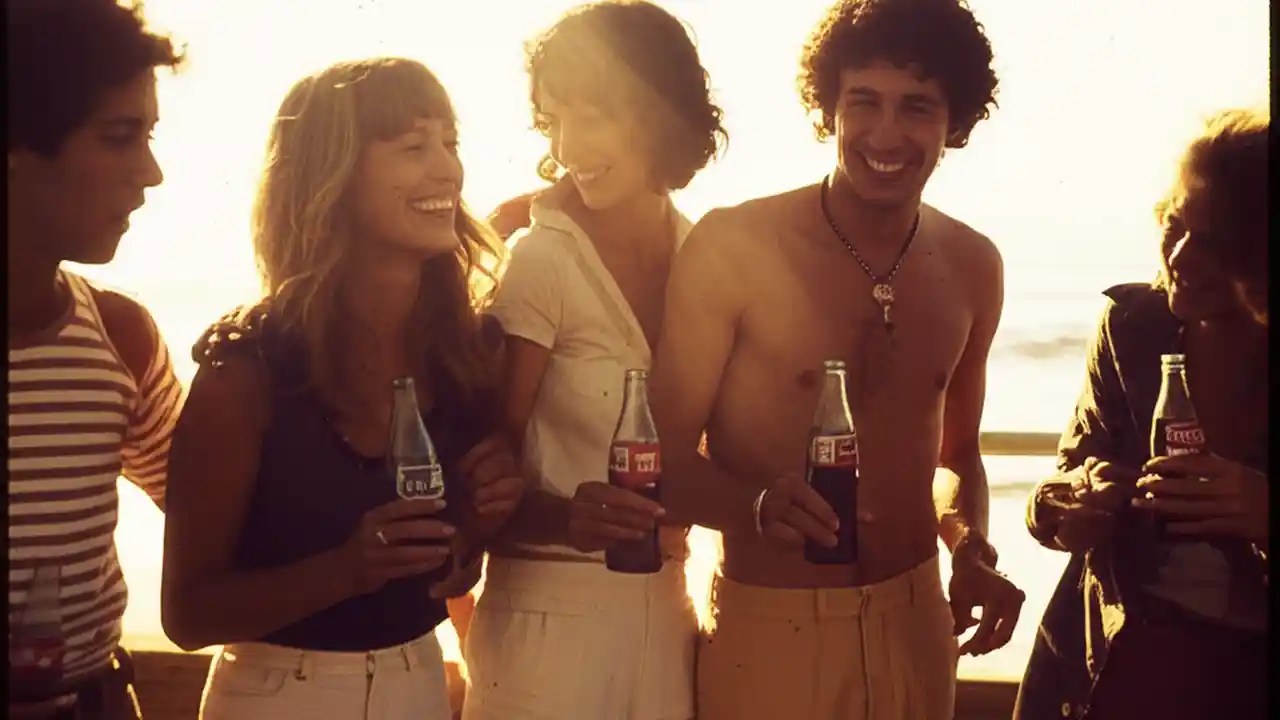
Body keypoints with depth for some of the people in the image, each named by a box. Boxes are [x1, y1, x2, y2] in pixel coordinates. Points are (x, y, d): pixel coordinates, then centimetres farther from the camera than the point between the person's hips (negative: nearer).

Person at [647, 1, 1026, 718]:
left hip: (917, 625, 5)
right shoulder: (732, 246, -15)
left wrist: (972, 550, -4)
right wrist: (759, 505, -31)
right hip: (766, 631, -4)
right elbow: (664, 457, -12)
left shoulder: (973, 266, 2)